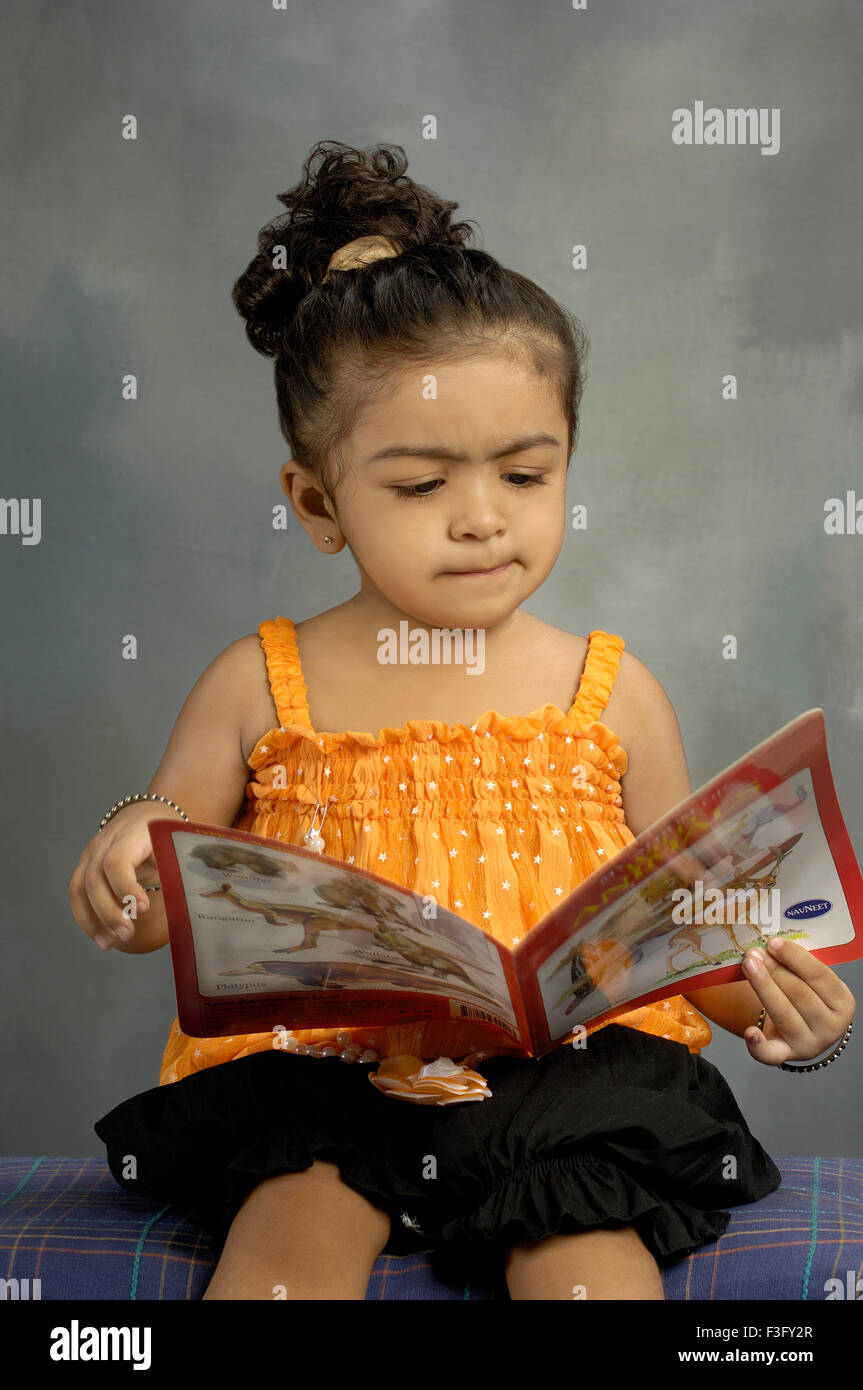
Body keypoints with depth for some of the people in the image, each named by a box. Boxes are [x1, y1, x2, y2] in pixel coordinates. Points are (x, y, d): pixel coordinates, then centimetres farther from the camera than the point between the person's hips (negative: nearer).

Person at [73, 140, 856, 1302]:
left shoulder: (612, 692, 4)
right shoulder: (260, 685, 2)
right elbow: (159, 911, 8)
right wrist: (128, 858, -16)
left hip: (569, 1064, 0)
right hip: (316, 1063, 0)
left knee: (587, 1250, -26)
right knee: (300, 1222, -27)